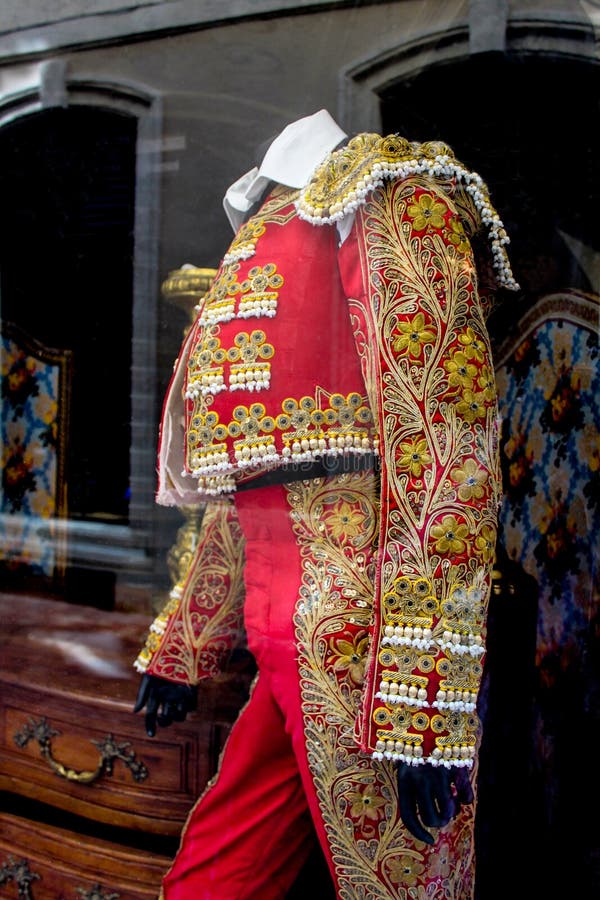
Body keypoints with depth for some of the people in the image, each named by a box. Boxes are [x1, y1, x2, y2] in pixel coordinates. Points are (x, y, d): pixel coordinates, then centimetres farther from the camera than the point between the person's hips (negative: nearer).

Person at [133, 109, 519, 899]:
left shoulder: (395, 208, -1)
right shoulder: (267, 271, 28)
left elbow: (444, 438, -16)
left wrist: (422, 705, -22)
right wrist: (176, 650, 31)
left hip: (358, 633, -9)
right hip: (288, 647, 9)